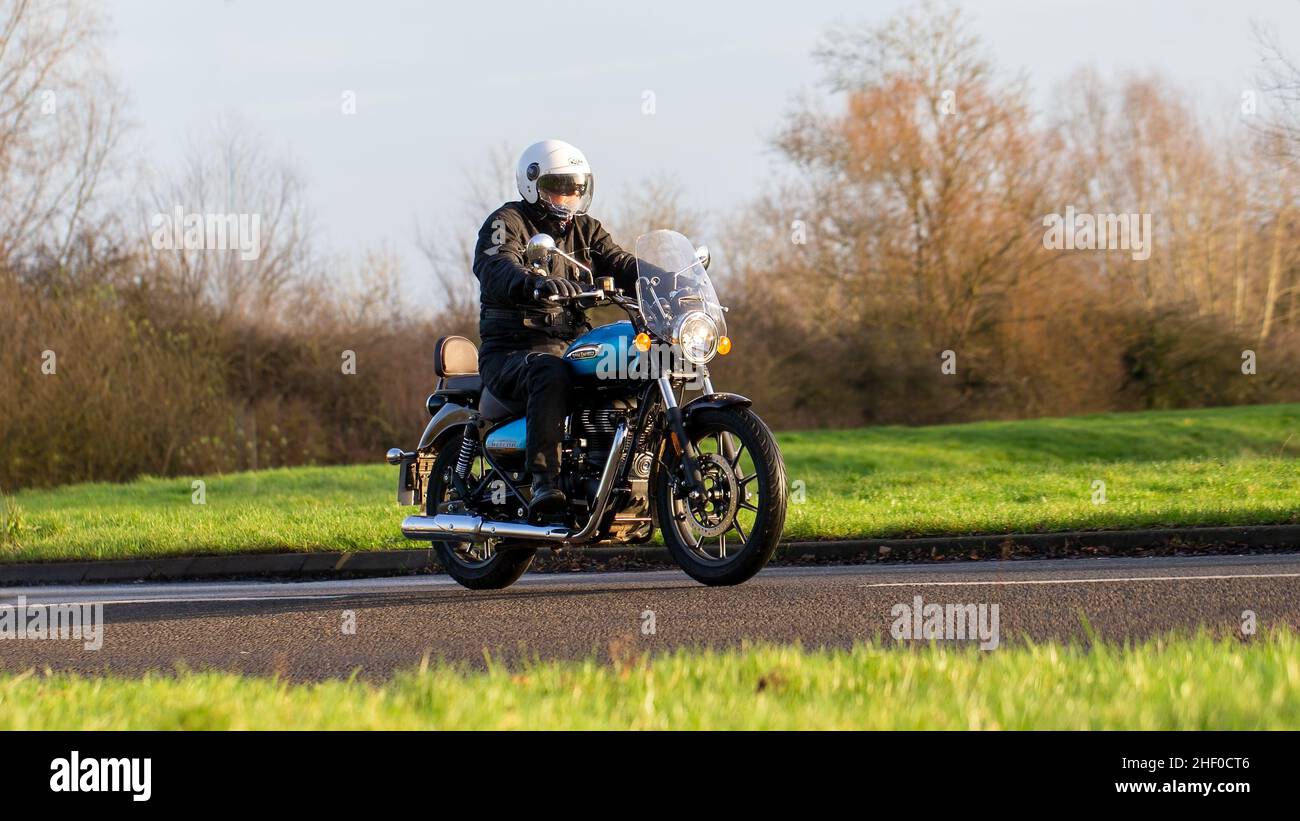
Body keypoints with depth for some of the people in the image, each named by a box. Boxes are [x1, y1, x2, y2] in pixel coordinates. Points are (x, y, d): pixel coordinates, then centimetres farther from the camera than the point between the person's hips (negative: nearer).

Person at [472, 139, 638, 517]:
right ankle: (544, 482, -46)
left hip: (572, 345, 6)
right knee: (550, 374, -39)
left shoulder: (585, 230, 19)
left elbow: (620, 265, 4)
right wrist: (536, 283, -46)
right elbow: (496, 272, -23)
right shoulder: (507, 223, -3)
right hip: (511, 353, -6)